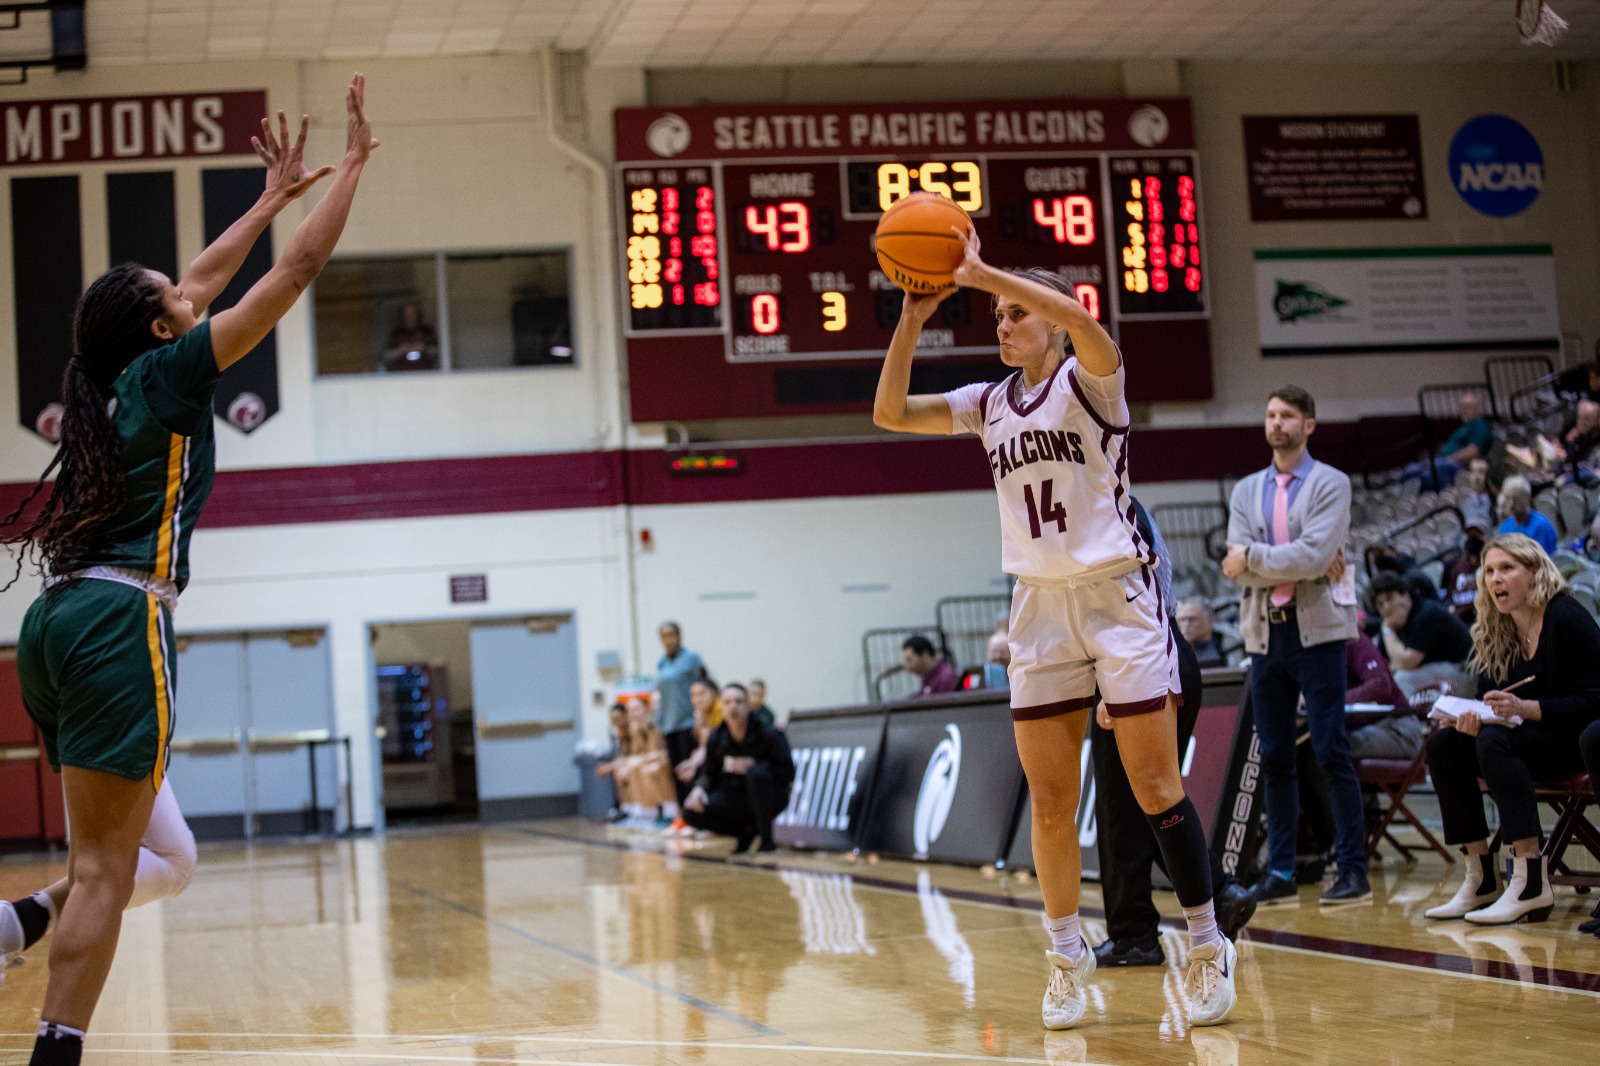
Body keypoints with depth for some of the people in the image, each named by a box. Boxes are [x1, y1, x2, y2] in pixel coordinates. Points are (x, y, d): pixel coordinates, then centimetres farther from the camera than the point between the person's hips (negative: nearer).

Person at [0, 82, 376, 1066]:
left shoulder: (112, 381, 20)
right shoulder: (169, 370, 0)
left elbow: (204, 281, 35)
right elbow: (301, 267, 2)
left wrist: (276, 194, 42)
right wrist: (357, 162, 12)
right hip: (120, 620, -8)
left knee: (161, 857, 12)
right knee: (107, 867, -9)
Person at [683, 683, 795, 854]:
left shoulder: (766, 734, -16)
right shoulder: (716, 738, -5)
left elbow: (787, 772, -18)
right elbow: (710, 773, 6)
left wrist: (752, 765, -27)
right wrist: (699, 788, -16)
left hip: (767, 798, -4)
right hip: (734, 798, 4)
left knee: (756, 773, -37)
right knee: (692, 812, -18)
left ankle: (767, 839, -19)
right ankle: (745, 832, 4)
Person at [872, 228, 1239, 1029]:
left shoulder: (1090, 381, -5)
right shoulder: (990, 404, 11)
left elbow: (1082, 323, -27)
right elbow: (890, 414, 6)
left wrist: (983, 273, -26)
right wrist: (912, 321, -5)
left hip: (1117, 595, -5)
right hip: (1040, 607, 5)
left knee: (1157, 789, -4)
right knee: (1049, 799, 3)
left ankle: (1208, 948, 7)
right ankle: (1067, 956, 14)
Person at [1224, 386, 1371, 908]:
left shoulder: (1331, 484, 0)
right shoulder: (1246, 491, 14)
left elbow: (1314, 554, -15)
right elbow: (1237, 567, 1)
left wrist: (1253, 557, -7)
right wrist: (1301, 565, -9)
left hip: (1317, 630, -5)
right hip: (1265, 632, 5)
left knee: (1331, 752, -6)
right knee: (1275, 758, 6)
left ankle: (1353, 870, -1)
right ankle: (1280, 874, 11)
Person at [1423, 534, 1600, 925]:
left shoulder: (1568, 619, -14)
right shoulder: (1493, 633, 7)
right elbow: (1487, 699, 7)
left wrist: (1525, 709, -29)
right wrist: (1471, 719, -18)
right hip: (1529, 737, 7)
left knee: (1494, 742, -32)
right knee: (1443, 743, -14)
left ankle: (1532, 881, -36)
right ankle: (1481, 878, -13)